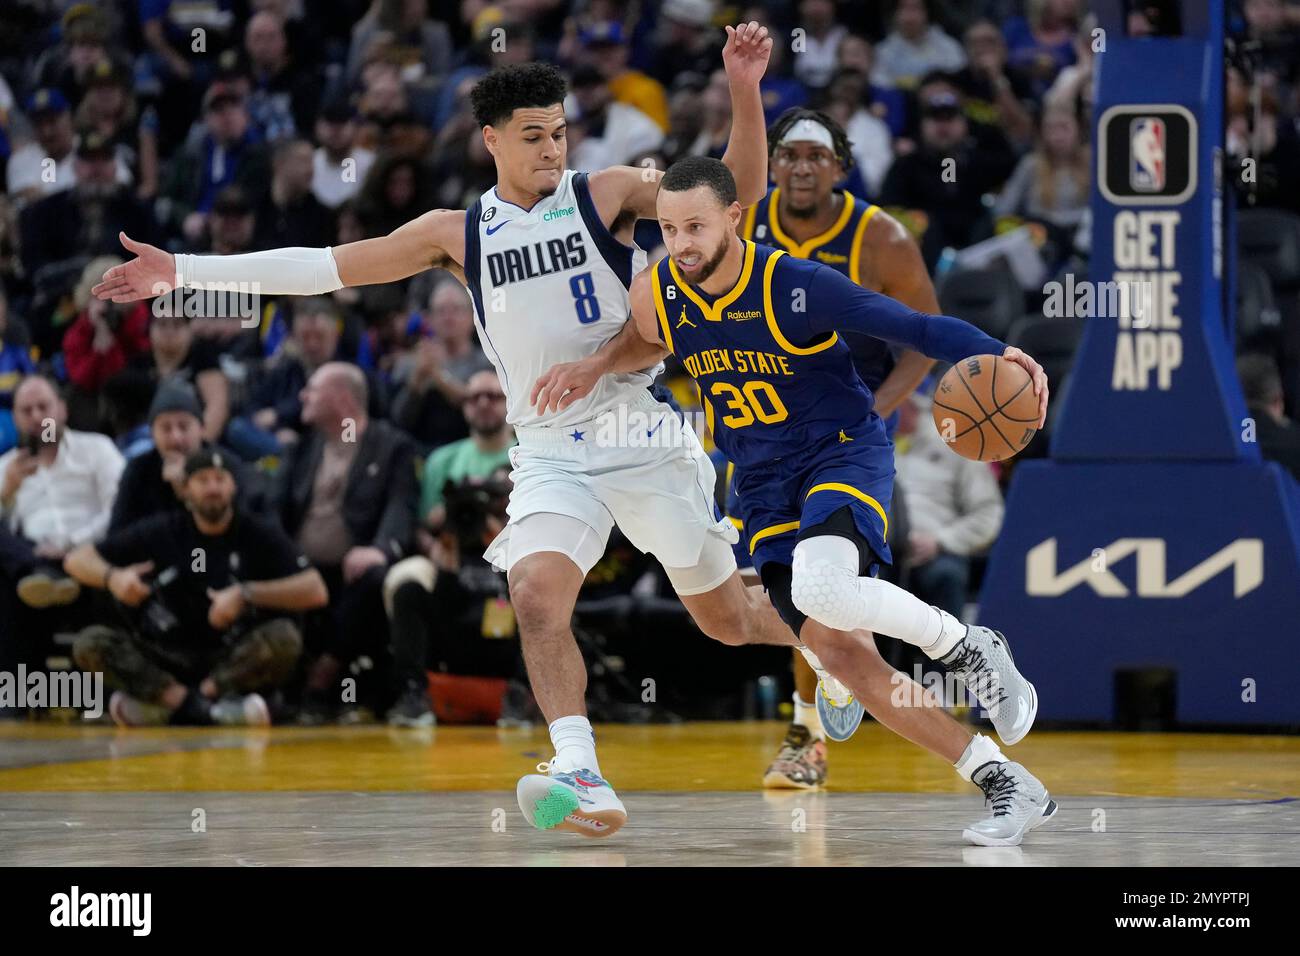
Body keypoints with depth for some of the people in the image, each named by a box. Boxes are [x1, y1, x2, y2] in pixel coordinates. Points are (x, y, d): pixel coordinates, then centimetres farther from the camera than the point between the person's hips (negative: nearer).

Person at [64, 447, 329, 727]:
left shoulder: (258, 535, 0)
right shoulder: (162, 533, 3)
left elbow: (315, 590, -11)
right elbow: (77, 560, 2)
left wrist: (246, 594, -22)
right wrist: (112, 577, -21)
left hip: (235, 659, -1)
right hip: (163, 659, 1)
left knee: (284, 637, -31)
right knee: (90, 644, -23)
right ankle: (202, 706, -30)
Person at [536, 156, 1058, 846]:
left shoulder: (797, 287, -20)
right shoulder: (656, 294, -4)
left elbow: (911, 326, -21)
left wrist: (993, 354, -37)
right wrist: (595, 368, 3)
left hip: (845, 452, -6)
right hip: (765, 485, 6)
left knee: (819, 589, -36)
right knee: (832, 649, -7)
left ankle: (968, 649, -7)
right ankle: (1008, 787, -1)